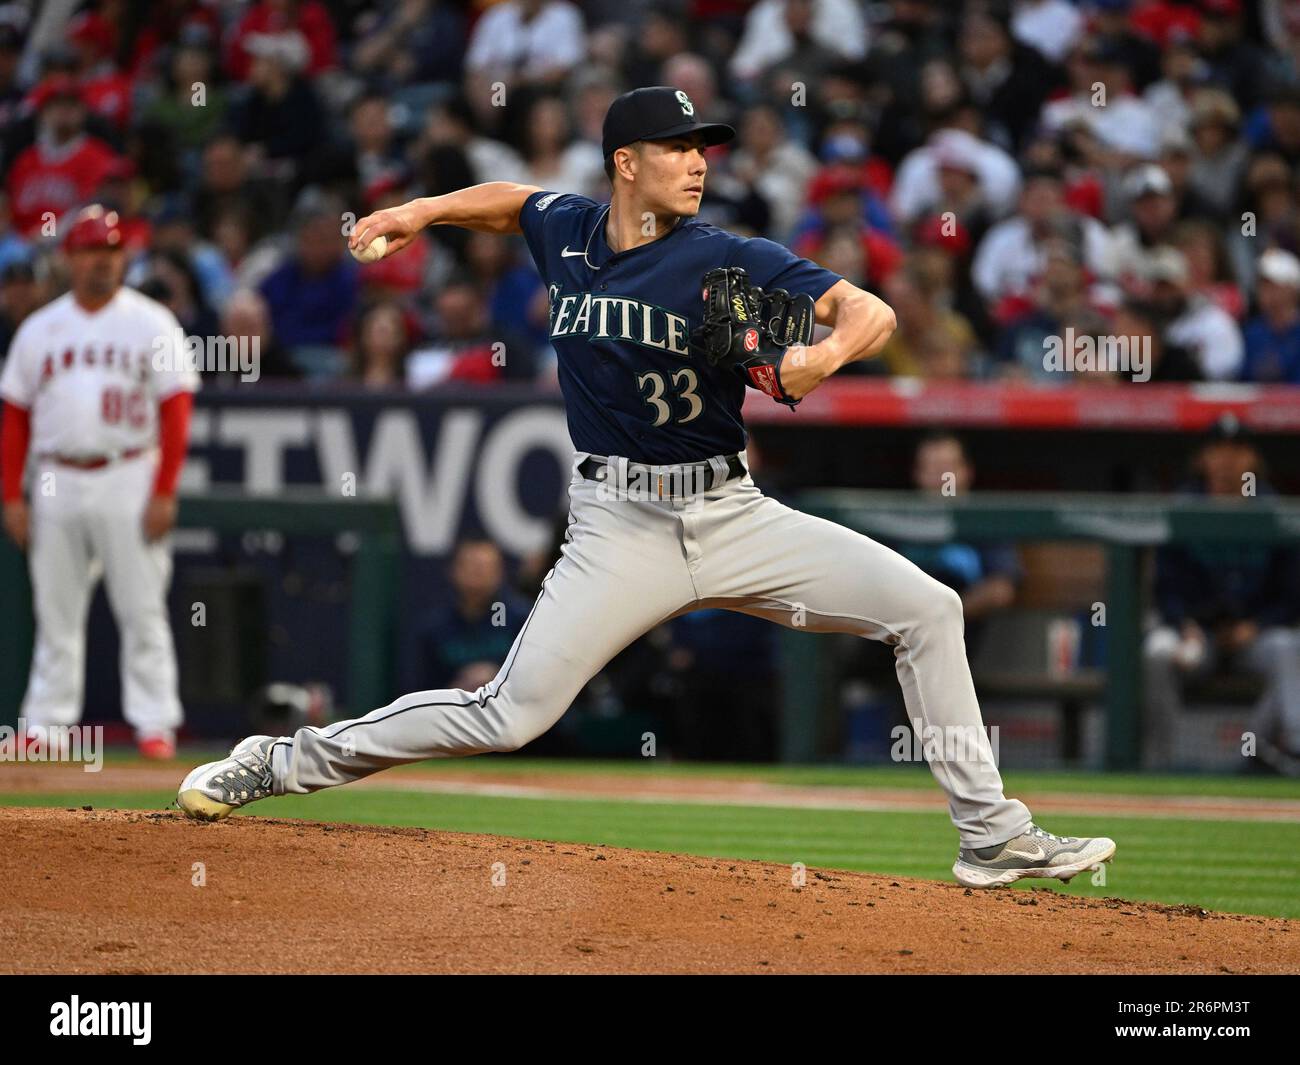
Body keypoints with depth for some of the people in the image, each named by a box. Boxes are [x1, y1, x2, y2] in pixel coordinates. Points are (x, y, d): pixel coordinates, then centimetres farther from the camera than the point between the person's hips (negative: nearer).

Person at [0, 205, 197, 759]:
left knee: (142, 609, -5)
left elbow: (175, 411, -3)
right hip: (58, 481, 3)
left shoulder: (150, 324, 2)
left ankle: (154, 723, -3)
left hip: (128, 480, -3)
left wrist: (164, 493, -11)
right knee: (55, 612, 6)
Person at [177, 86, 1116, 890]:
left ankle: (991, 837, -4)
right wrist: (426, 211, 17)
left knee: (925, 607, -11)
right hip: (622, 527, 0)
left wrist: (824, 355, -36)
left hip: (733, 517, 0)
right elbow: (513, 200, 30)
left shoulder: (730, 262, -7)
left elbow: (872, 312, -16)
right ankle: (288, 762, 6)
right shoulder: (565, 229, 4)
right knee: (511, 716, -10)